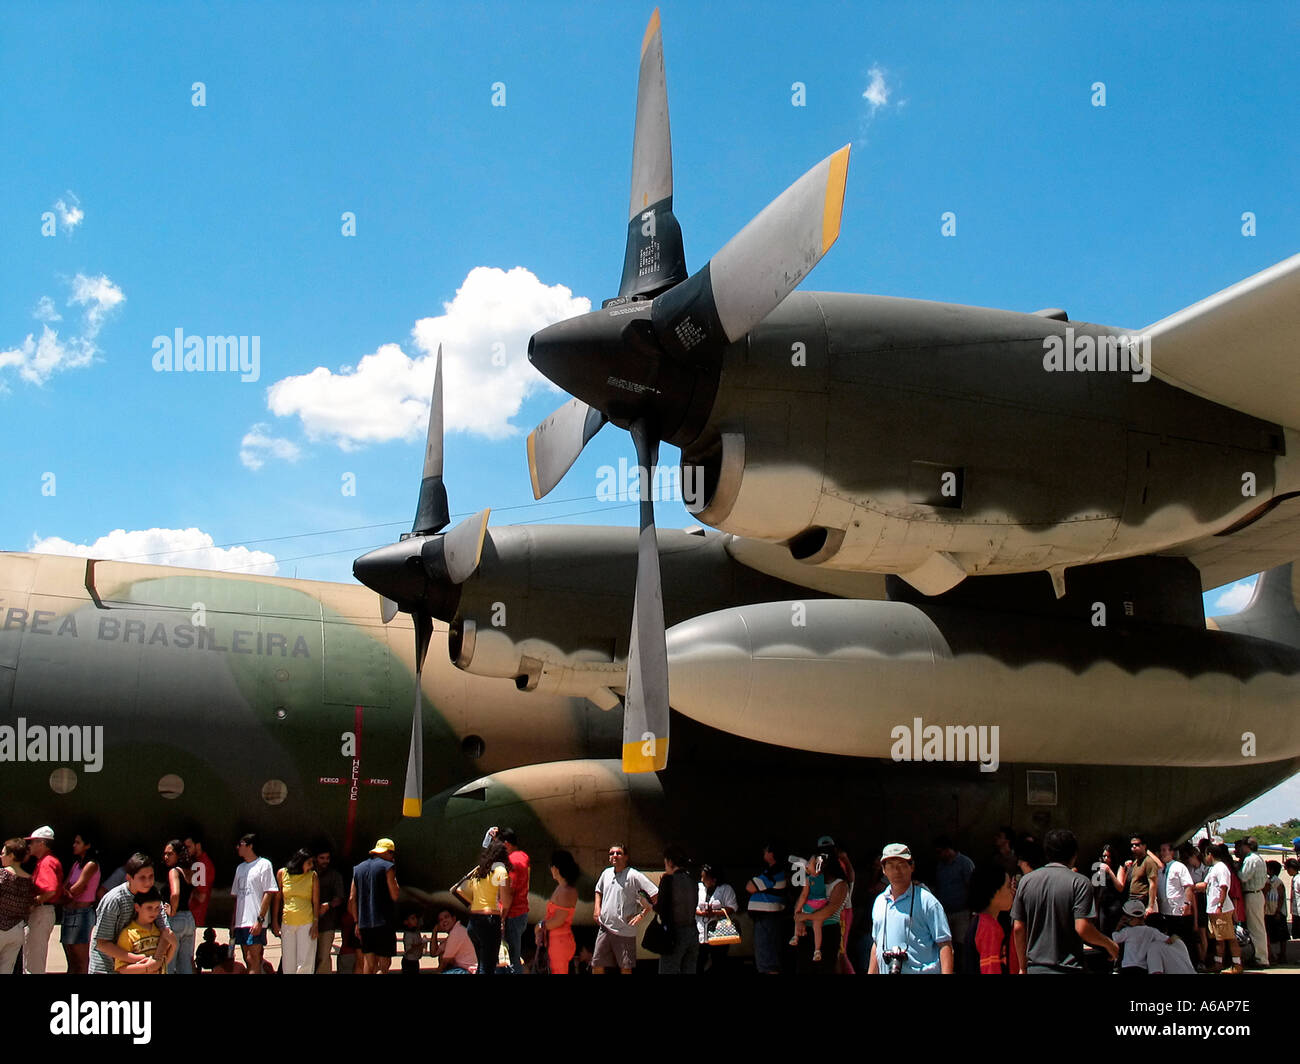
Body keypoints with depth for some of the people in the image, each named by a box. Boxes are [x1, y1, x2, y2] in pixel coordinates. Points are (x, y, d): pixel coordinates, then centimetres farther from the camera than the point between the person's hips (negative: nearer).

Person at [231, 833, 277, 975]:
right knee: (248, 960, 8)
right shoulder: (240, 868, 19)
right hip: (241, 921, 7)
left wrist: (260, 920, -16)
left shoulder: (264, 864, -3)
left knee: (253, 960, -12)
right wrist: (233, 923, 16)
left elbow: (268, 894, -9)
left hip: (256, 922, -7)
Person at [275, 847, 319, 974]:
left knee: (305, 964, -5)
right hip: (287, 923, 2)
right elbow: (277, 898, 10)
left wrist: (315, 923, -6)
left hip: (307, 923, -1)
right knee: (288, 963, 4)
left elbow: (316, 901, 1)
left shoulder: (312, 876, 1)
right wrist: (275, 921, 7)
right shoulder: (282, 873, 3)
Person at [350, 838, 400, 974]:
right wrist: (398, 887, 10)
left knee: (369, 963, 11)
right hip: (384, 922, -6)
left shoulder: (358, 869, 15)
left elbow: (352, 899, 12)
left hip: (364, 923, 6)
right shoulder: (387, 867, -4)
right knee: (384, 964, -4)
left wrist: (357, 922, 17)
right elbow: (395, 895, -9)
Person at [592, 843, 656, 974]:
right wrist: (597, 908, 14)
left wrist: (642, 914, -12)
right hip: (604, 927, 5)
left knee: (625, 968, 5)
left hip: (624, 930, -5)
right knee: (596, 965, 6)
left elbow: (655, 894, -12)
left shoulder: (633, 875, -11)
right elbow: (598, 890, 29)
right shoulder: (606, 873, 9)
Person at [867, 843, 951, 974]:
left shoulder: (926, 900, -2)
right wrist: (871, 972, 19)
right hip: (885, 971, 6)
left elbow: (944, 944, -6)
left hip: (920, 971, -5)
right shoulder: (879, 901, 17)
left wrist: (946, 973, -16)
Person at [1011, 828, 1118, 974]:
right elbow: (1082, 928, -15)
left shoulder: (1026, 881, 3)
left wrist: (1023, 967, 13)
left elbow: (1018, 928, 4)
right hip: (1067, 969, -4)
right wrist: (1109, 944, 3)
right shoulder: (1079, 882, -8)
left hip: (1035, 967, 4)